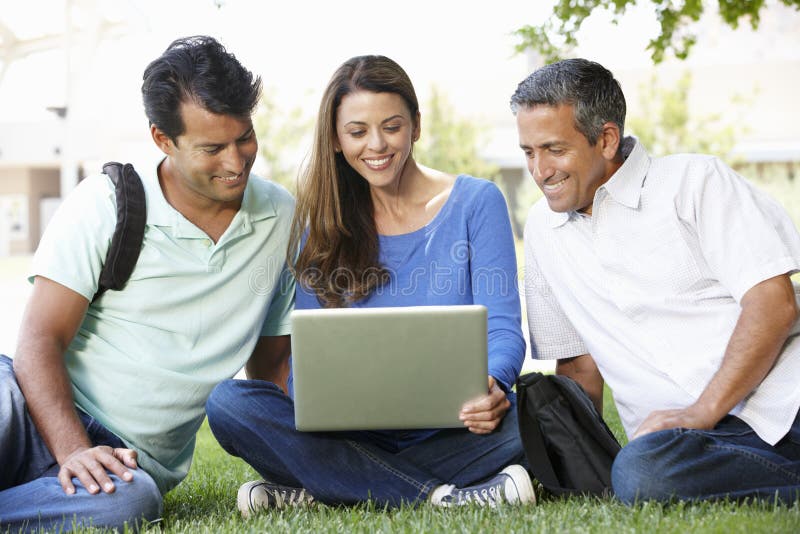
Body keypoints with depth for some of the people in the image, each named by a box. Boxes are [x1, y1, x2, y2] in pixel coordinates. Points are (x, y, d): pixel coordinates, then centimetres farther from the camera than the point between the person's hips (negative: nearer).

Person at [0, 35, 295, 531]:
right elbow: (41, 341, -7)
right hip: (48, 423, -2)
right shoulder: (105, 203, -3)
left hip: (137, 462, 3)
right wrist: (74, 452, -23)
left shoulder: (284, 219, 7)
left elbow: (272, 362, 16)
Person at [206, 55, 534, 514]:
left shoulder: (476, 202, 3)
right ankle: (441, 495, -26)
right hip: (354, 436, 2)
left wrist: (492, 387, -27)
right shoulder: (322, 222, 9)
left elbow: (502, 329, -3)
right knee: (229, 402, -22)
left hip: (452, 433, -2)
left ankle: (316, 491, -23)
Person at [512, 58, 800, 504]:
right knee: (638, 472, -33)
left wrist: (702, 412, -14)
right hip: (681, 431, 4)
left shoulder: (694, 179, 5)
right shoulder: (543, 230, 19)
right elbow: (579, 366, 23)